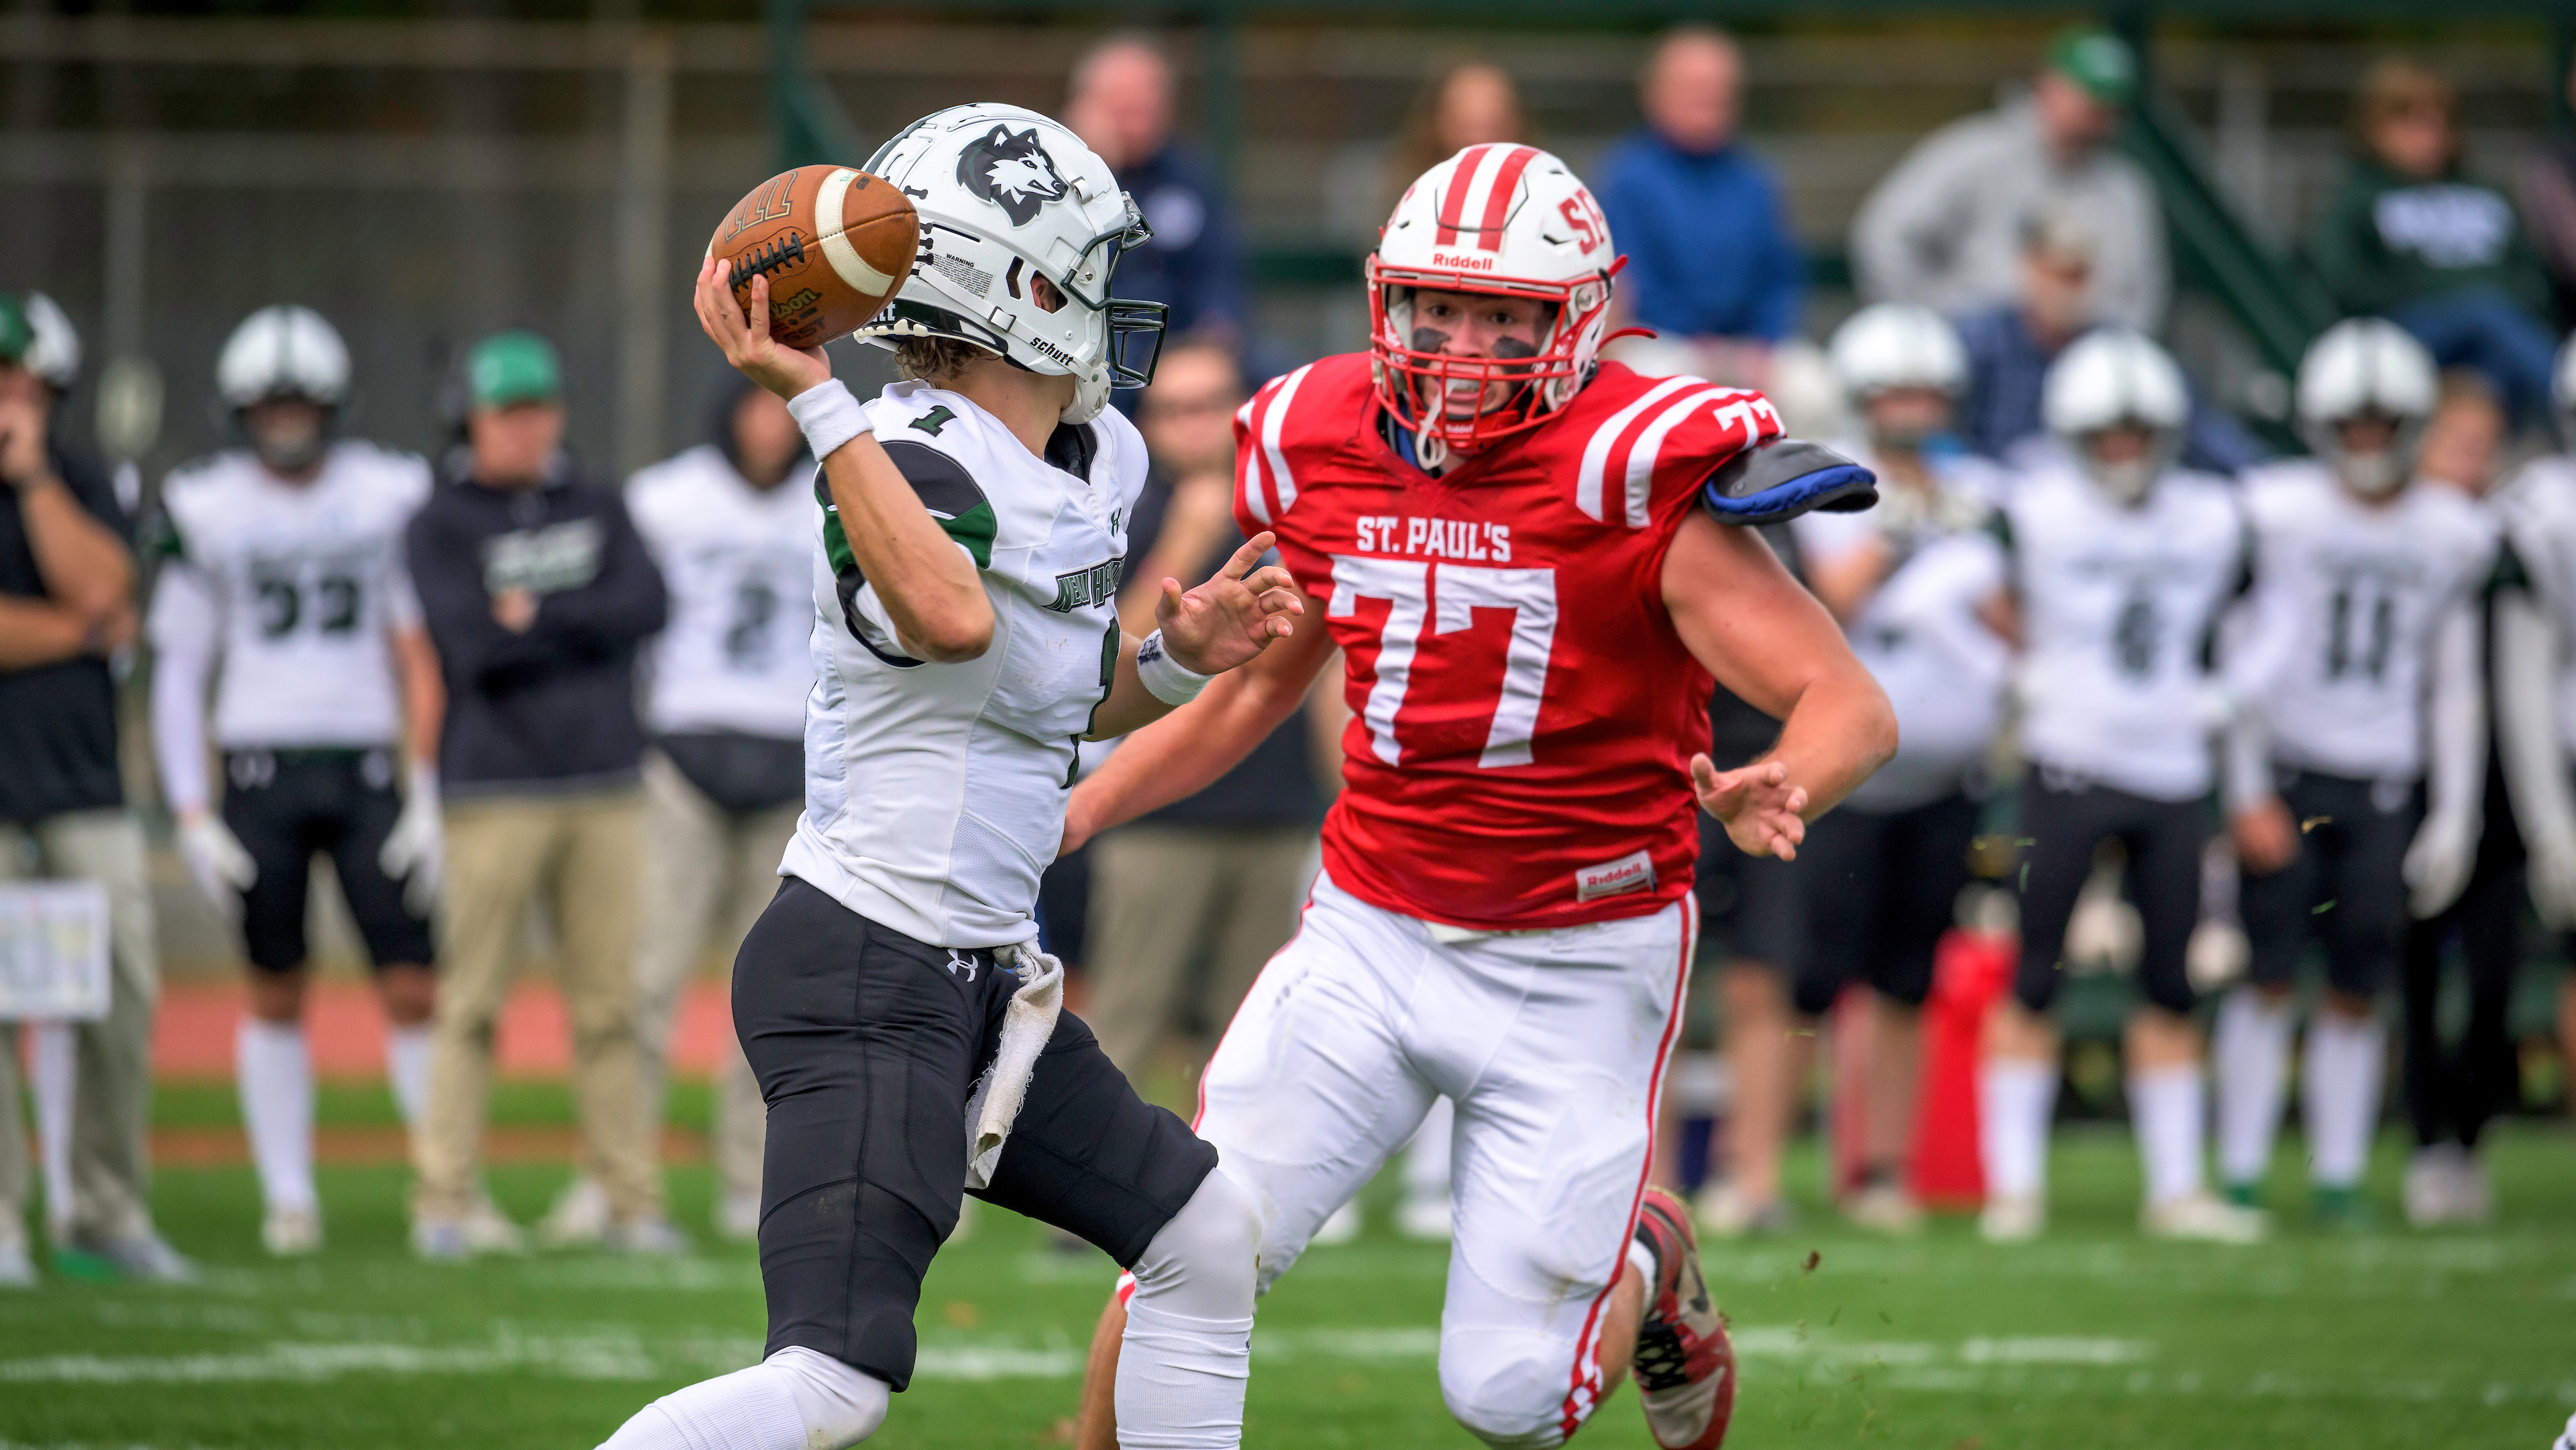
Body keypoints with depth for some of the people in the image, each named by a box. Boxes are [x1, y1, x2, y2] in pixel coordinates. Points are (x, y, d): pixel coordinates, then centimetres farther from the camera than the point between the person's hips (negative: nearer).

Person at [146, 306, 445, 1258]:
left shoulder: (389, 495, 2)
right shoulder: (203, 510, 1)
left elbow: (418, 654, 5)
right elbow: (178, 670, 5)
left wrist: (430, 793, -1)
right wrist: (190, 813, -1)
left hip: (366, 767, 0)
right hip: (258, 773, 0)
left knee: (413, 988, -3)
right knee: (276, 994, 4)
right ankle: (288, 1197, 11)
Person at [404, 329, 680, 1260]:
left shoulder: (598, 512, 15)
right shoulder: (442, 527, 2)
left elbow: (648, 606, -2)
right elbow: (474, 646, -12)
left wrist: (539, 619, -9)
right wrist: (587, 627, -6)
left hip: (604, 788, 3)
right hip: (494, 790, -3)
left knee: (609, 1002, 3)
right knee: (473, 1001, -5)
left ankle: (632, 1199, 6)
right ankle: (446, 1199, -1)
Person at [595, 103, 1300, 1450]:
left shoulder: (1096, 465, 11)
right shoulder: (917, 462, -18)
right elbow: (954, 620, -41)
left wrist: (1177, 656, 7)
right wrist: (814, 403, -39)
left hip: (980, 981, 10)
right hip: (866, 979, -10)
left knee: (1207, 1242, 17)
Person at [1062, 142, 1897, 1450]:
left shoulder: (1632, 479, -17)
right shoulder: (1326, 454, 0)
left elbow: (1851, 706, -21)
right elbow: (1252, 692, 18)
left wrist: (1782, 791, -43)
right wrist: (1062, 815, 14)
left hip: (1575, 970, -4)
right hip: (1372, 934, 4)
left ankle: (1647, 1269, 31)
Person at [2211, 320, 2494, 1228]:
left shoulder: (2450, 534, 6)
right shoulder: (2279, 512, -3)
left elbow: (2456, 690, 11)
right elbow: (2237, 663, -1)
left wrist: (2454, 816, 6)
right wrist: (2246, 791, -7)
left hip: (2383, 785, 2)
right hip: (2284, 771, -2)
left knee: (2357, 991, 1)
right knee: (2269, 977, -6)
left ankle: (2338, 1177, 9)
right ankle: (2240, 1175, -1)